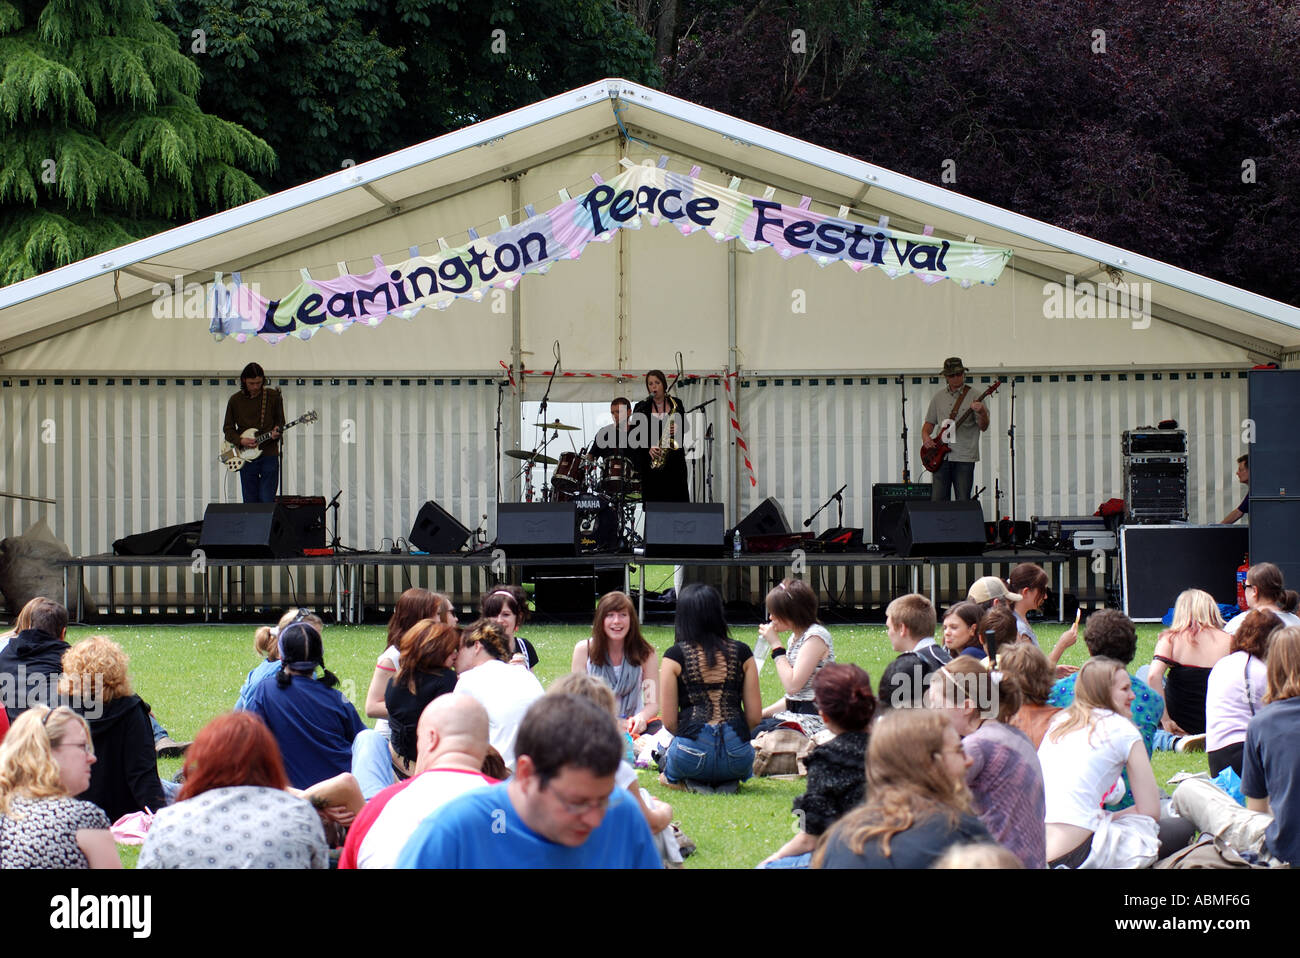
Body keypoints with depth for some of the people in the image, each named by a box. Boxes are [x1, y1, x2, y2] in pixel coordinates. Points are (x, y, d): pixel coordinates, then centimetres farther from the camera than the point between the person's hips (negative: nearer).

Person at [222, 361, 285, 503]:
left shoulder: (273, 396, 1)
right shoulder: (235, 400, 3)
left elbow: (280, 422, 8)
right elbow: (227, 428, 8)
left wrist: (277, 431, -15)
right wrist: (240, 440, -11)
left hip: (269, 455, -2)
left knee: (267, 501, -8)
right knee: (250, 502, 3)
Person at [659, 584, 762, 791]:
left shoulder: (675, 656, 0)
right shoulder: (741, 653, 6)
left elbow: (669, 721, 1)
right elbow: (755, 715, 6)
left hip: (692, 755, -2)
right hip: (737, 756, 2)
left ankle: (690, 782, 2)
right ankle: (726, 781, 4)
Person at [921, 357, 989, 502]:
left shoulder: (973, 396, 0)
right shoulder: (939, 397, 14)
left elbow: (983, 427, -7)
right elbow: (930, 422, 22)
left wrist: (981, 412, -28)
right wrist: (925, 435, 1)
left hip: (964, 457, -4)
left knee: (963, 503, -3)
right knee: (937, 502, 0)